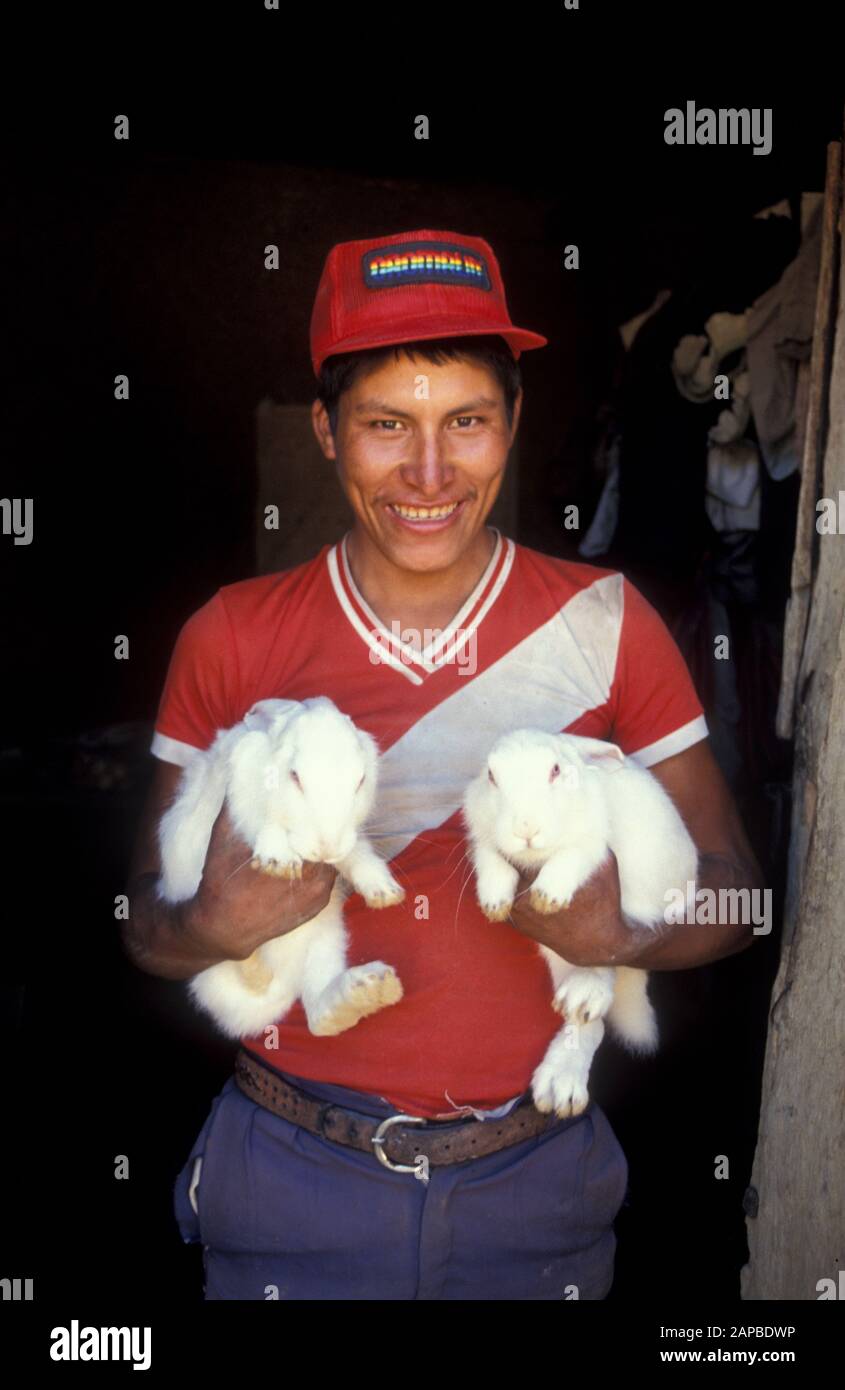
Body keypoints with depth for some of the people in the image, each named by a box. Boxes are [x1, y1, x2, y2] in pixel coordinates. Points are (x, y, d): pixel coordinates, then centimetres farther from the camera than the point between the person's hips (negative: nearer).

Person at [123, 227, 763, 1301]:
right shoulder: (228, 639, -7)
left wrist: (620, 931, -22)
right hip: (291, 1173, 0)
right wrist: (216, 927, -23)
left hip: (537, 1175, 1)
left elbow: (731, 891, -3)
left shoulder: (607, 626, -8)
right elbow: (144, 921, -2)